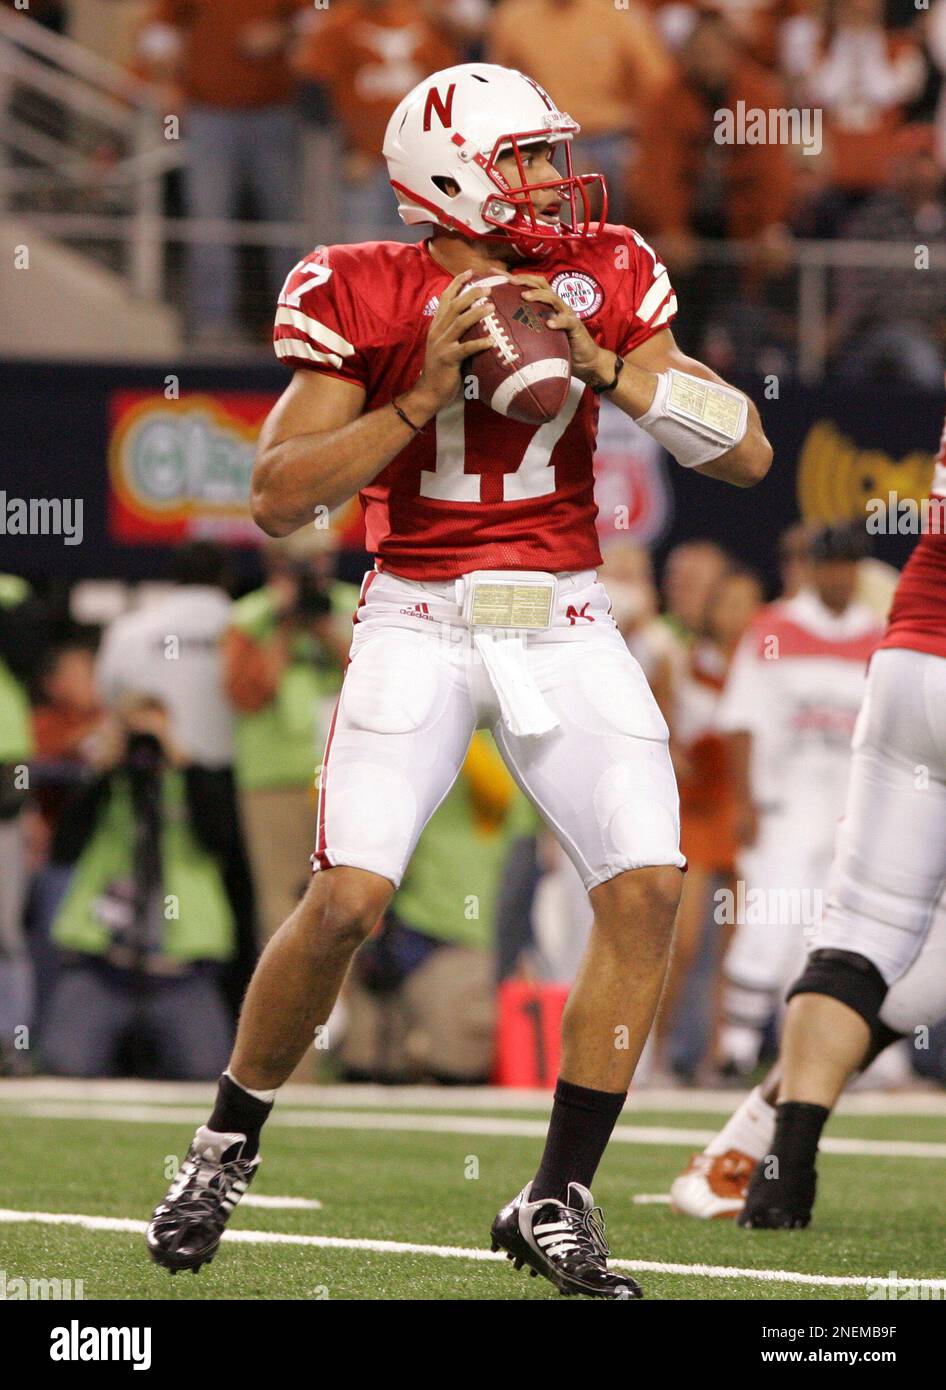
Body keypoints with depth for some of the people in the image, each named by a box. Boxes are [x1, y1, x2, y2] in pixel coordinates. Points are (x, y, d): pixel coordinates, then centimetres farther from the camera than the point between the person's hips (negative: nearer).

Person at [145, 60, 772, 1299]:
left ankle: (558, 1201, -1)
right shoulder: (367, 301, -5)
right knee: (349, 897, -14)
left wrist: (605, 368, -12)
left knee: (648, 886, -13)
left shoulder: (603, 283, 3)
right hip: (420, 624, -3)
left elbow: (747, 455, 1)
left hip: (566, 627, 3)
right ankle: (228, 1146, 11)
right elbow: (279, 500, -9)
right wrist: (422, 396, -17)